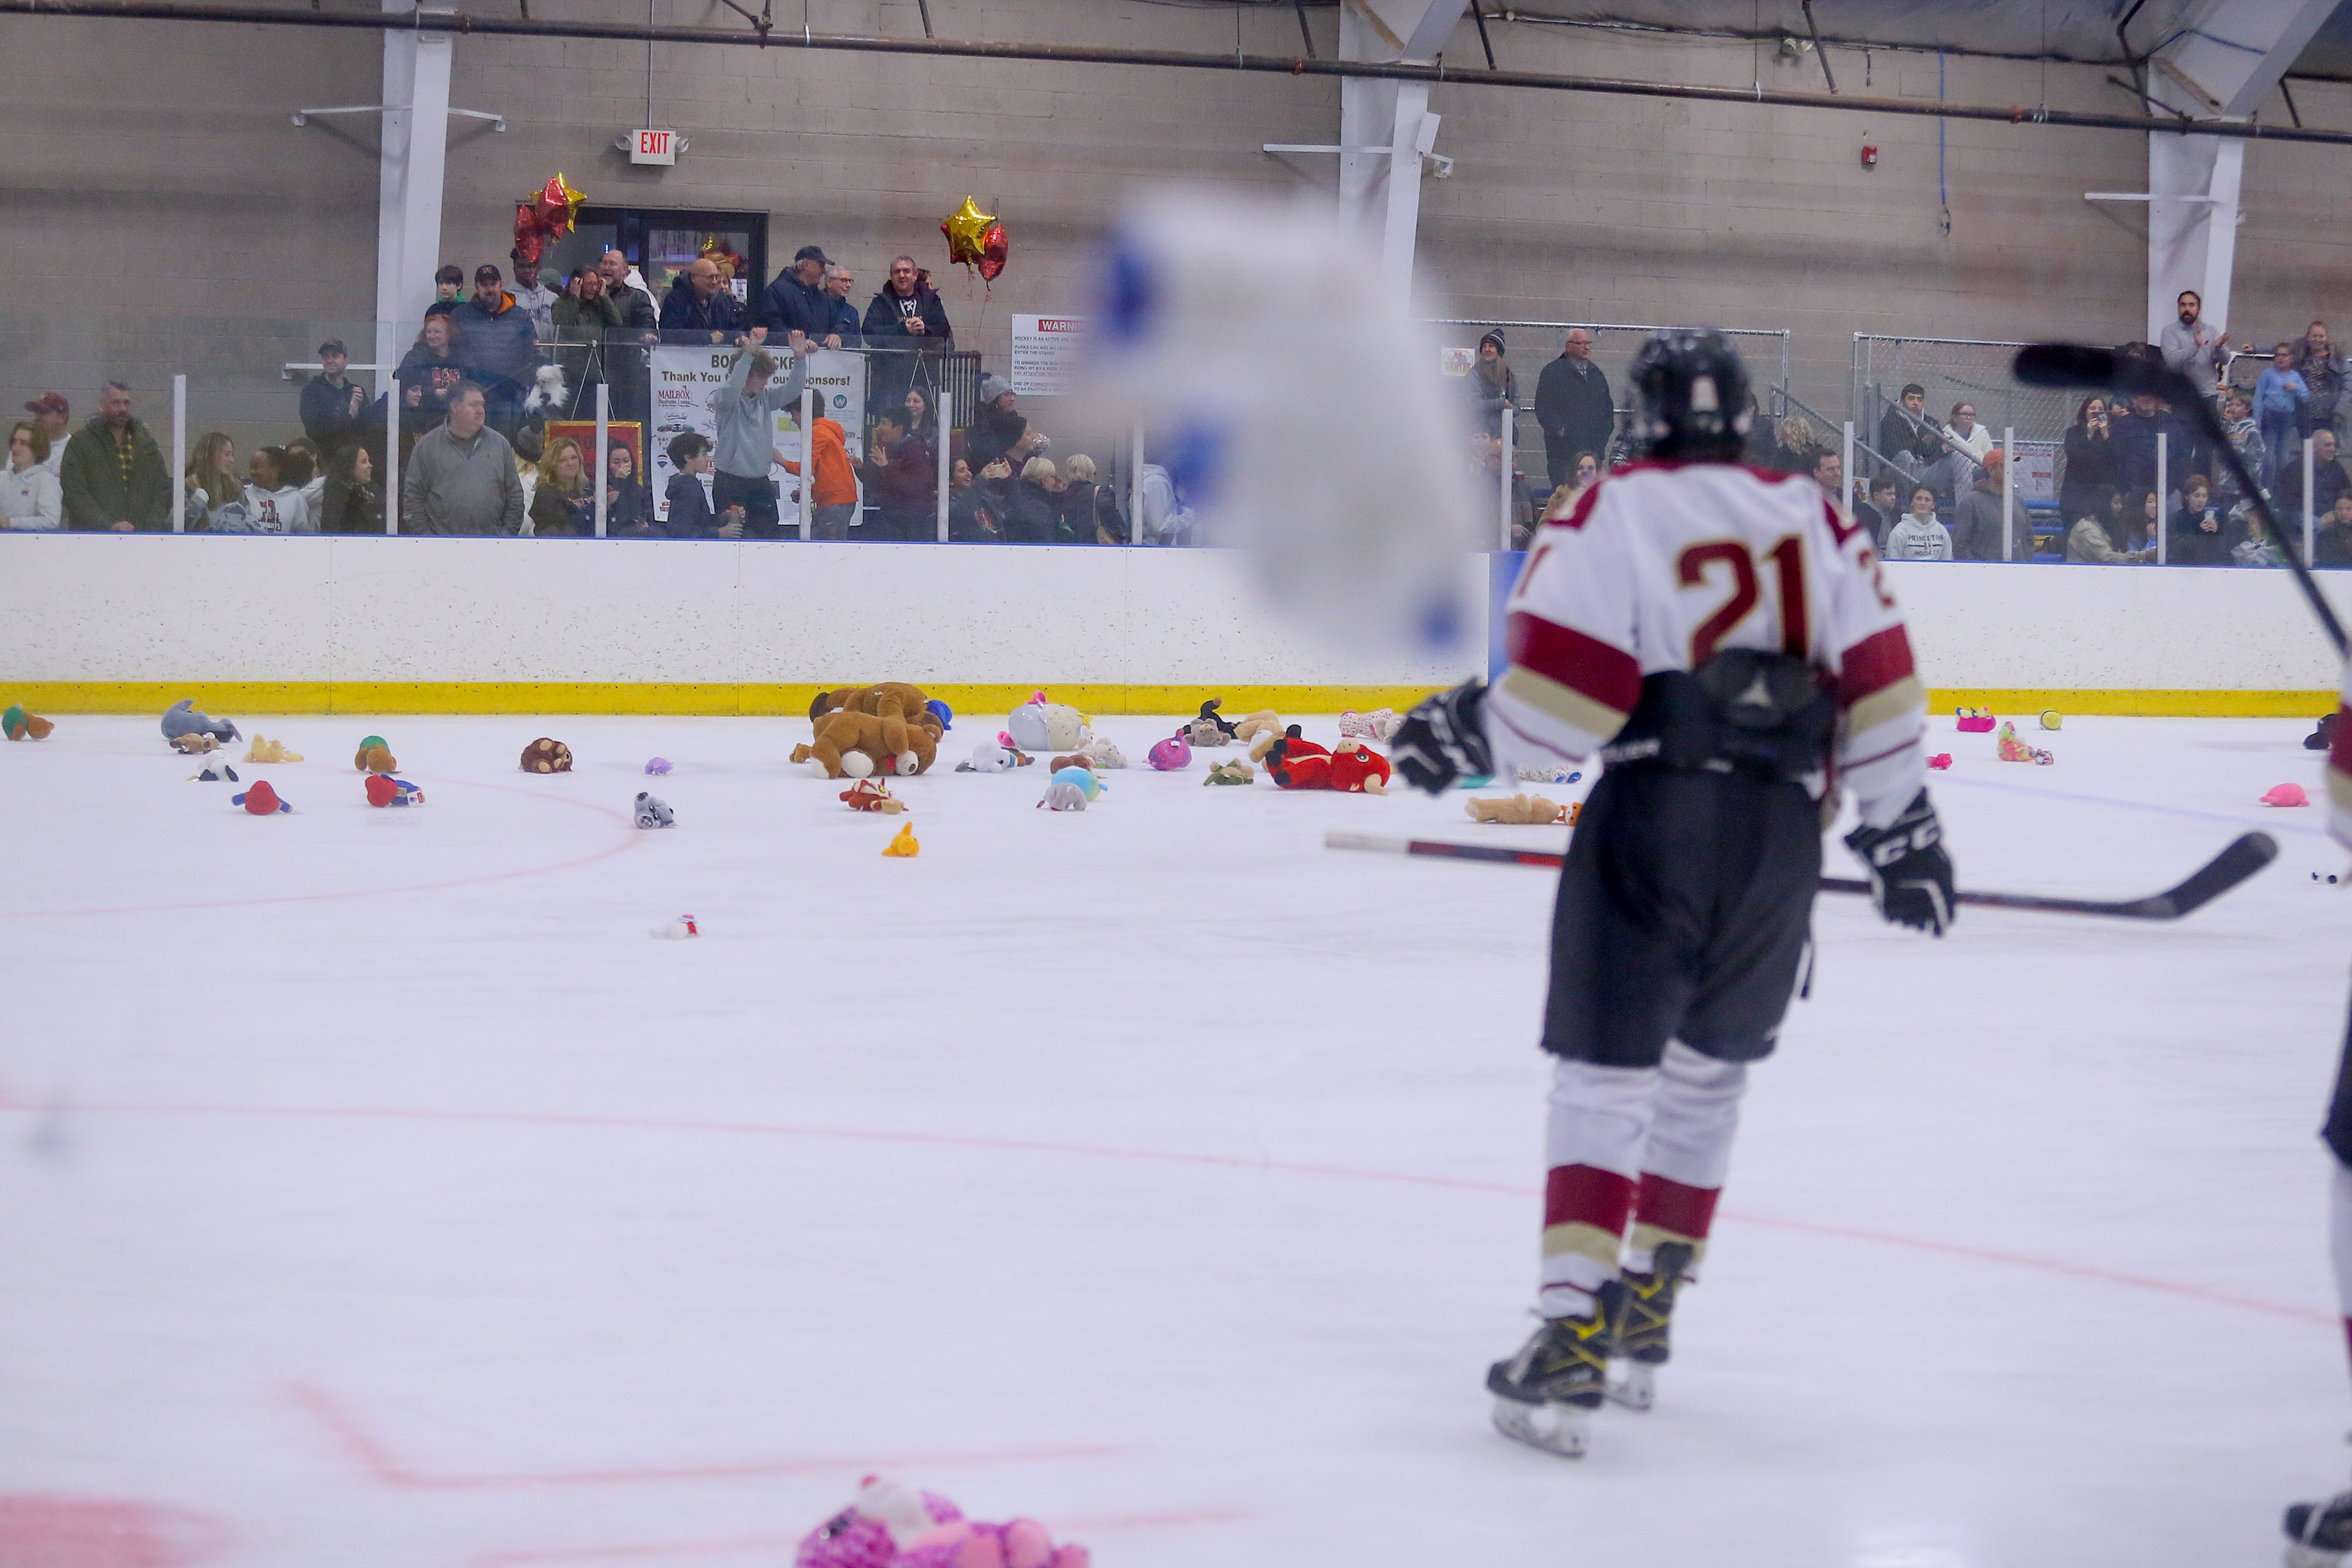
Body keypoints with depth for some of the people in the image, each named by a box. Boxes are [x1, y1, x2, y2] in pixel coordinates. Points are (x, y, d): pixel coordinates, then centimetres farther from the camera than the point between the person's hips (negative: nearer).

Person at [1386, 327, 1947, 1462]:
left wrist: (1468, 735, 6)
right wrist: (1900, 825, 15)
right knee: (1709, 1072, 19)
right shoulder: (1812, 518, 11)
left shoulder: (1617, 512, -2)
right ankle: (1646, 1320, 25)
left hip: (1658, 807, -4)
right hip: (1783, 826, 4)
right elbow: (1877, 678, 8)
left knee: (1606, 1075, -3)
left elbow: (1566, 686, -11)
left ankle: (1572, 1339, -14)